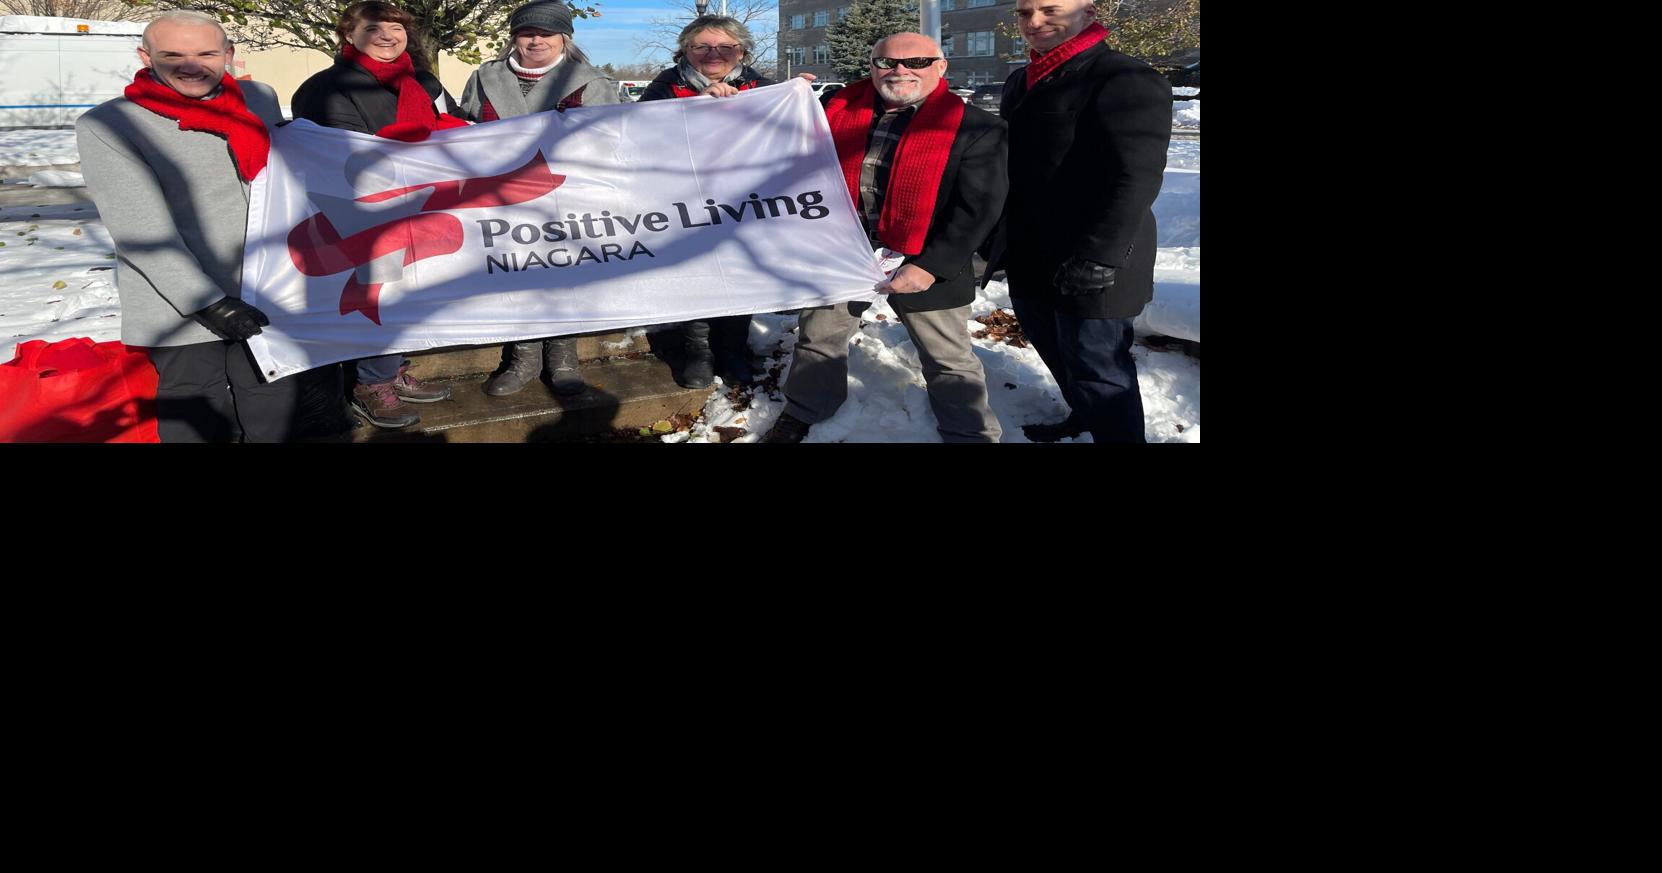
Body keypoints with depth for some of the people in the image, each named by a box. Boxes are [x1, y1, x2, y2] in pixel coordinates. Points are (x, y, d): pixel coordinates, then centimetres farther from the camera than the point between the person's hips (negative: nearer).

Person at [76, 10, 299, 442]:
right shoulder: (106, 126, -9)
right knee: (197, 428, 2)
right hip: (180, 313, -4)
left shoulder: (260, 99, 7)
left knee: (274, 426, 11)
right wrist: (208, 302, -21)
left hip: (267, 303, 5)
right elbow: (141, 231, -15)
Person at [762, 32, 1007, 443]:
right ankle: (800, 415, 38)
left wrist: (932, 266, -19)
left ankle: (970, 434, 28)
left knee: (949, 359, 10)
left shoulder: (975, 128, -11)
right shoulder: (837, 107, 0)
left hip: (922, 263, -3)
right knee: (817, 337, 16)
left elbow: (978, 208, -13)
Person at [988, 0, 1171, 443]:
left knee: (1097, 368, -1)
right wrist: (998, 239, 17)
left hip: (1088, 264, -8)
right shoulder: (1020, 82, 14)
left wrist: (1098, 259, -27)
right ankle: (1083, 417, 39)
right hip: (1030, 258, 9)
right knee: (1054, 349, 20)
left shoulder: (1127, 80, -13)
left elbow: (1135, 180, -21)